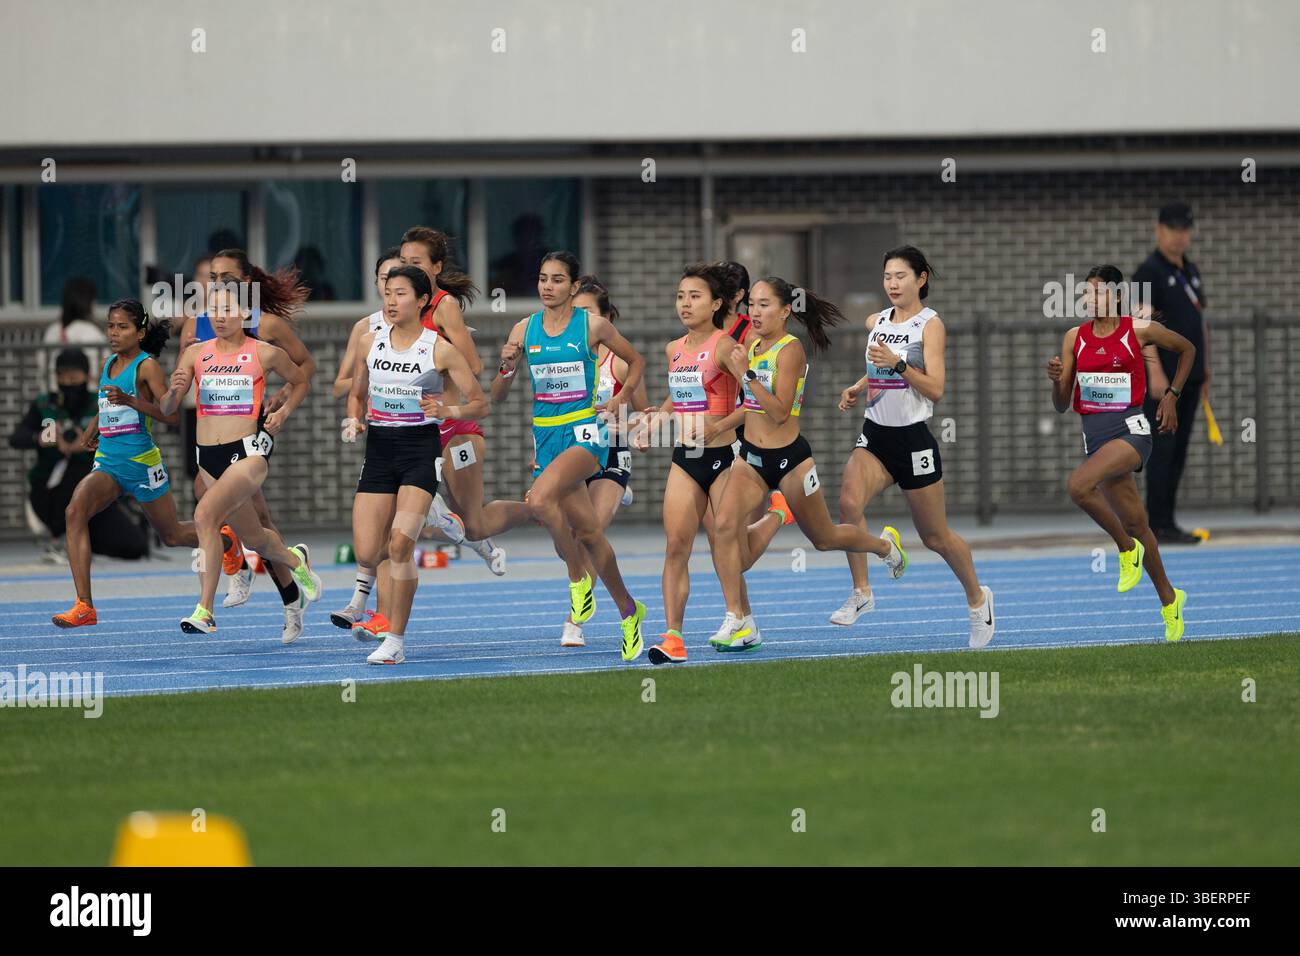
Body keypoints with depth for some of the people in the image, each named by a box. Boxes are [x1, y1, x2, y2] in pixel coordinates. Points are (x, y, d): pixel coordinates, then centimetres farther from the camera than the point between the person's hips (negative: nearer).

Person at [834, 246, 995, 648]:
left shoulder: (930, 325, -9)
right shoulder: (876, 322, 8)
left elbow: (935, 389, -17)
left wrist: (897, 363, -28)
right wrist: (856, 388, 5)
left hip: (913, 438, -4)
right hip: (875, 435, 4)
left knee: (935, 536, 7)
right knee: (849, 500, -25)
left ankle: (977, 597, 32)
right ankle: (861, 592, -14)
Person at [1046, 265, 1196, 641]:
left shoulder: (1139, 331, -3)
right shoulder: (1075, 338, 7)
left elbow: (1187, 349, 15)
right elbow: (1062, 405, 9)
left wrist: (1171, 396, 7)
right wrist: (1056, 379, -12)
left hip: (1130, 429, -5)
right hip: (1095, 433, 5)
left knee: (1079, 485, -31)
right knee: (1135, 523, 11)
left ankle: (1127, 547, -9)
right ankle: (1169, 599, 26)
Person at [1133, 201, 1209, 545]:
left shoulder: (1191, 271, 18)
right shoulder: (1149, 272, -8)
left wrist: (1205, 369, 20)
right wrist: (1155, 372, -23)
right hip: (1163, 375, -8)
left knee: (1179, 451, 8)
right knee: (1162, 448, -9)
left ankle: (1166, 522, 12)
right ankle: (1158, 526, -9)